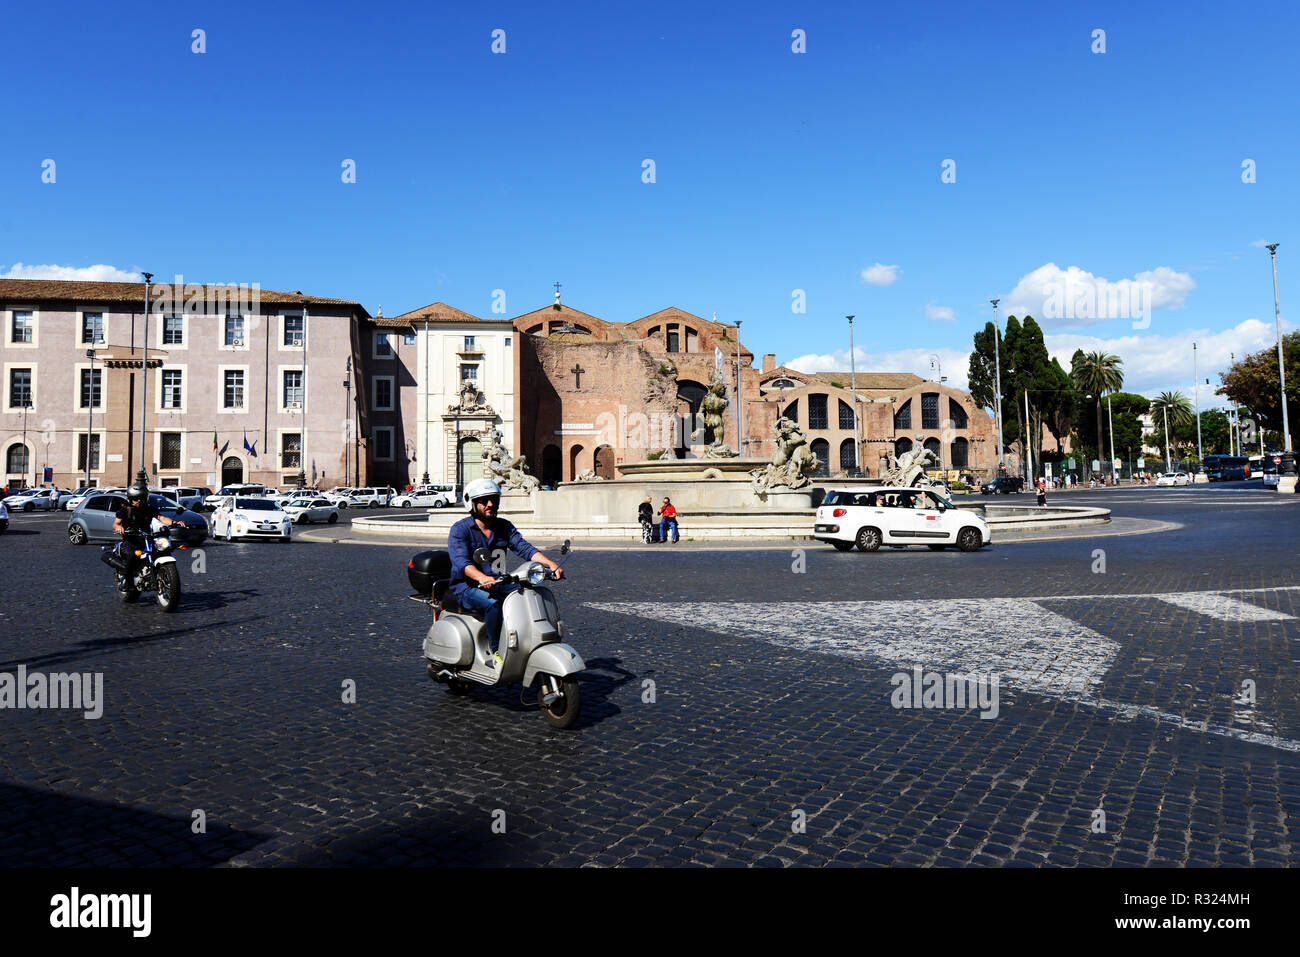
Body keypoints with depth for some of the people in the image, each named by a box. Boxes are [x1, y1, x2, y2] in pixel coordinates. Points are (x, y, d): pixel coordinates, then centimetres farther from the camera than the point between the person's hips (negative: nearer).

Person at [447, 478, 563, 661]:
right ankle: (496, 652, -22)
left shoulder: (504, 526, 9)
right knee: (493, 604, -34)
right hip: (467, 586, -5)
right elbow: (461, 561, -24)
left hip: (497, 583, 5)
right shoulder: (460, 529, -8)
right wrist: (482, 577, -45)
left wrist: (551, 564, -22)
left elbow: (524, 548, -3)